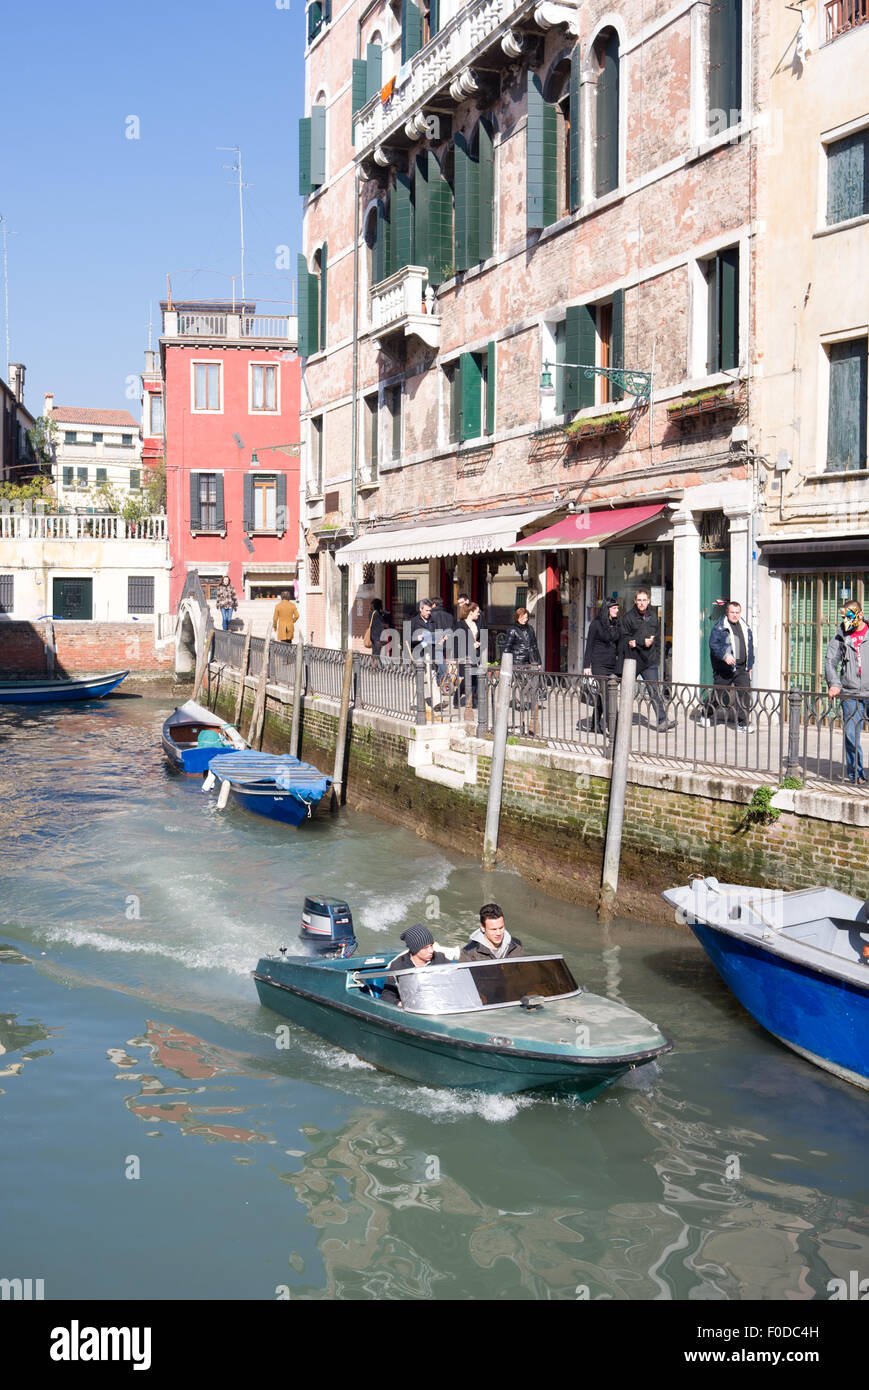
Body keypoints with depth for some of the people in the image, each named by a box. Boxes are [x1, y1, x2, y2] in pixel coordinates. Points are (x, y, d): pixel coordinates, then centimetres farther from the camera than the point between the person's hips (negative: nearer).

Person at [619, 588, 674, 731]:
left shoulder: (652, 617, 12)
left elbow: (657, 638, 20)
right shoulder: (628, 618, -4)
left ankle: (662, 720, -12)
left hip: (649, 660, 3)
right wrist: (642, 642, -15)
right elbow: (624, 639, -9)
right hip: (632, 660, -3)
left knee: (654, 690, -6)